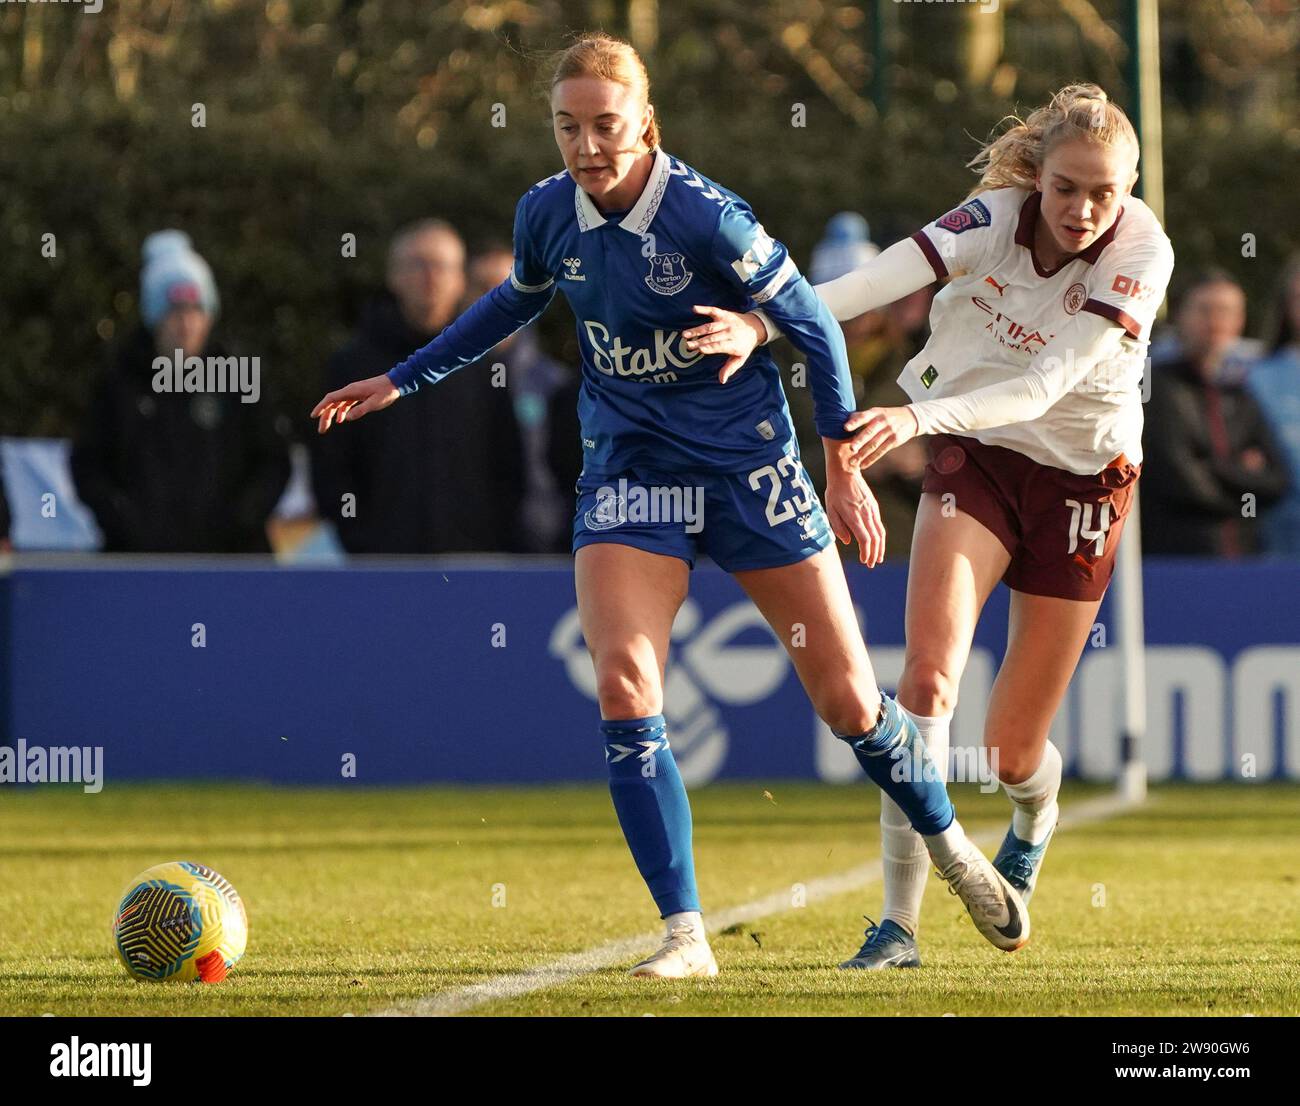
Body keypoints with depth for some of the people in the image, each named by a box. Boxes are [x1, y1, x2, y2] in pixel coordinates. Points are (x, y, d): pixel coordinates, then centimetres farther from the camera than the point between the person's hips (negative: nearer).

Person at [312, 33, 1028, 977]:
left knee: (846, 695, 3)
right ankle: (685, 934, -11)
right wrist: (401, 381, 18)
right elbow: (511, 305, 17)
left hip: (748, 465, -3)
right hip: (628, 471, 3)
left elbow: (811, 323, -9)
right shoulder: (547, 214, -6)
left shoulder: (706, 216, -21)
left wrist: (845, 468, -5)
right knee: (625, 691, -17)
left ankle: (954, 851, 31)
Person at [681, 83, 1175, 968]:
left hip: (1081, 479, -1)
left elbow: (1044, 387, -33)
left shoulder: (1140, 255, -22)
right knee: (929, 675, -22)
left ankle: (1033, 824, 43)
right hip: (974, 458, 1)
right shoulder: (995, 216, -17)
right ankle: (900, 922, -19)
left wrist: (919, 418, -46)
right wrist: (761, 323, -49)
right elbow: (880, 280, -33)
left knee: (1012, 751, 4)